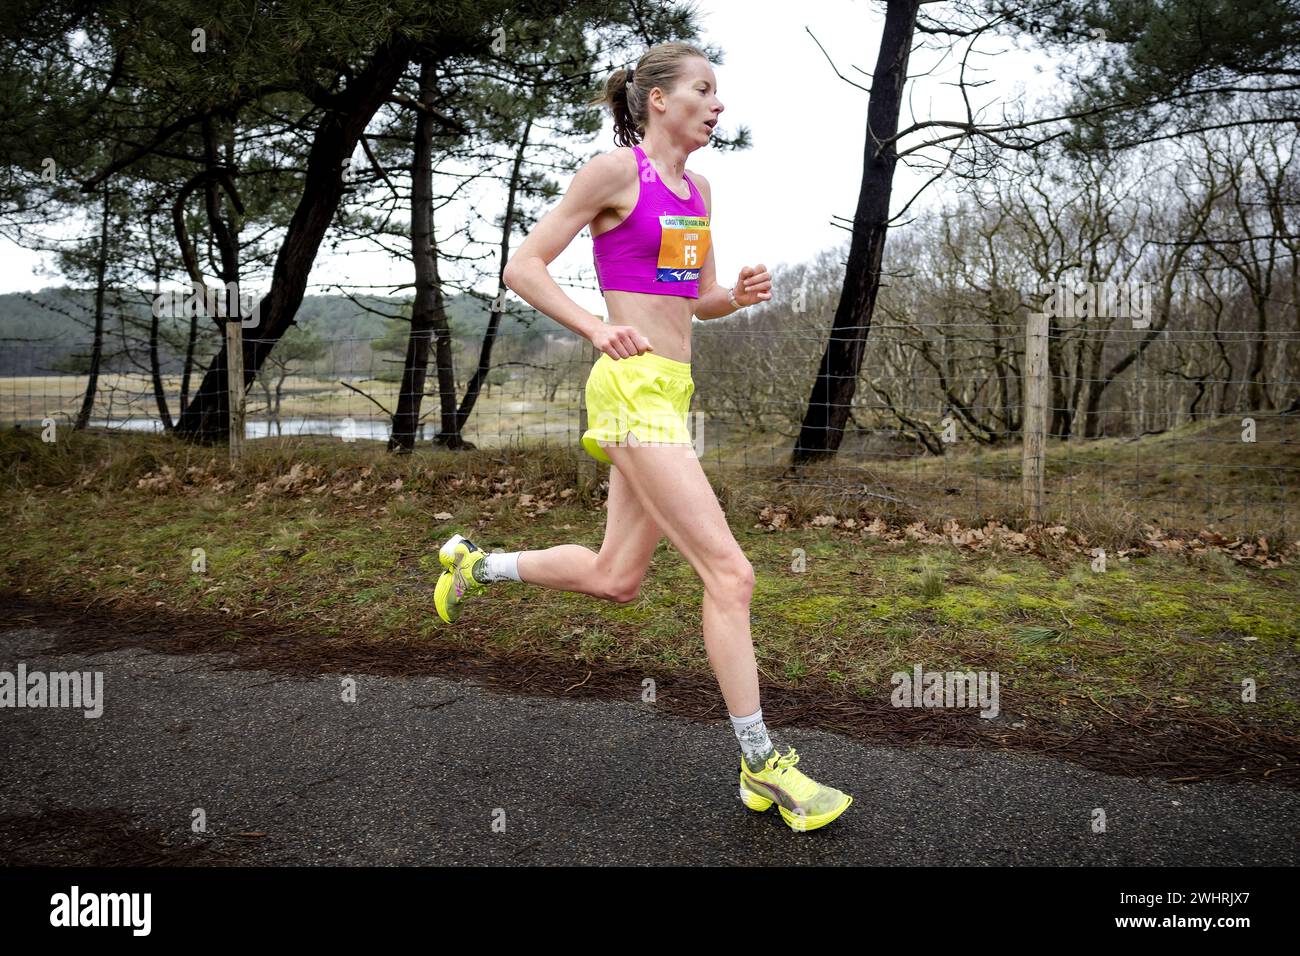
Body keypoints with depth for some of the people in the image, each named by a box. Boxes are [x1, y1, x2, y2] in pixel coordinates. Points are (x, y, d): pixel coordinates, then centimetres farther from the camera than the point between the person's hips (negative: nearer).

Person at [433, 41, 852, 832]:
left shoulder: (698, 188, 17)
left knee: (616, 580, 14)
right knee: (729, 572, -11)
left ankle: (477, 564, 35)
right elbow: (523, 268, -6)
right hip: (633, 387, -9)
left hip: (674, 391, 9)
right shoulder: (615, 171, -5)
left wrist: (740, 294, 2)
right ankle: (762, 765, -1)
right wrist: (599, 329, -18)